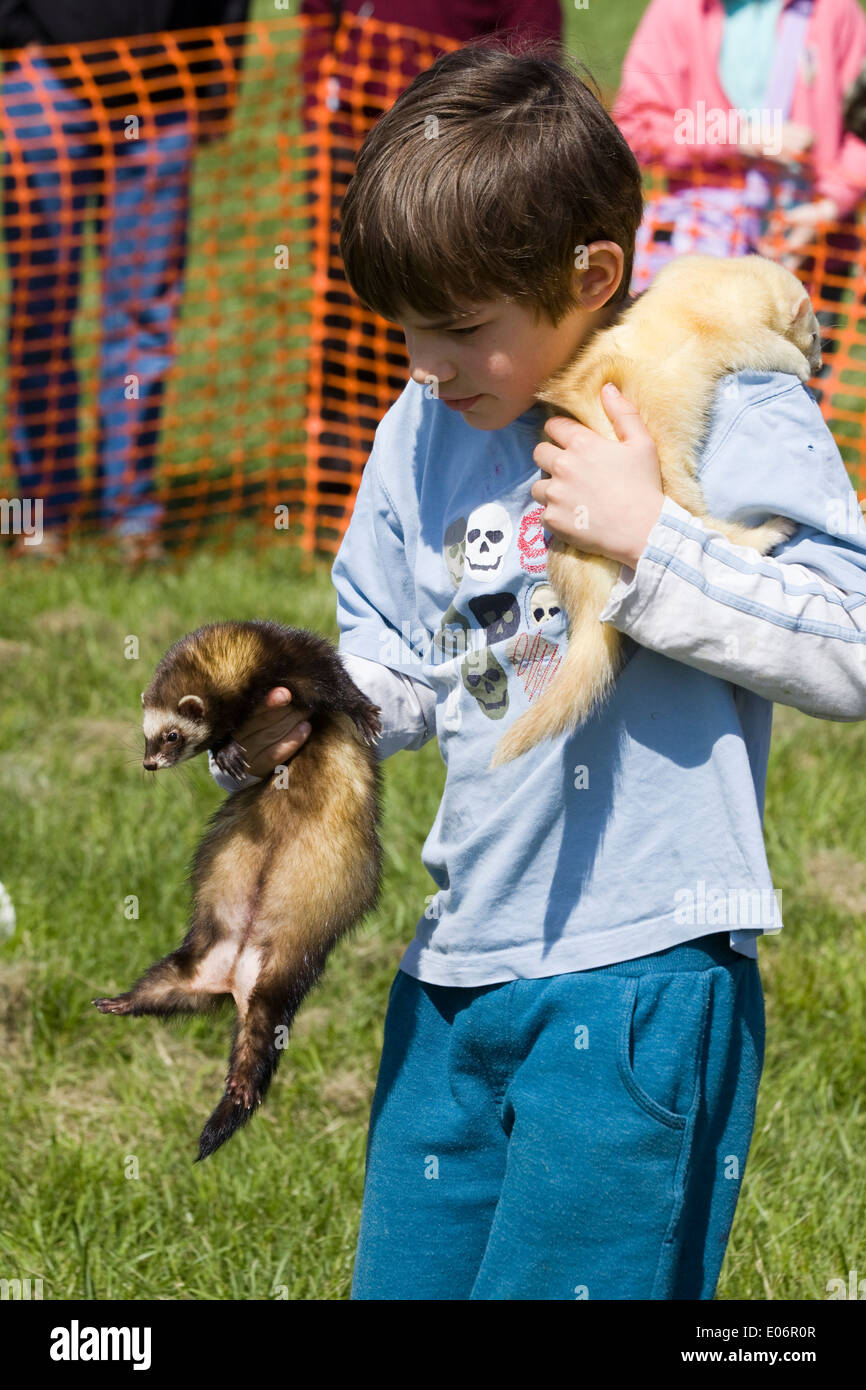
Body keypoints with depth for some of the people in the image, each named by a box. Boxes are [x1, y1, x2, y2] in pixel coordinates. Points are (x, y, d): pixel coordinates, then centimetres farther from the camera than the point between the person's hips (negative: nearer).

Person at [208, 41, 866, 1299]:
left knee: (562, 1279, -4)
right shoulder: (425, 433, 10)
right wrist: (299, 716, 0)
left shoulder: (730, 417, -10)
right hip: (457, 965, 7)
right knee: (403, 1279, 14)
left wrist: (648, 538, -21)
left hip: (639, 972, -7)